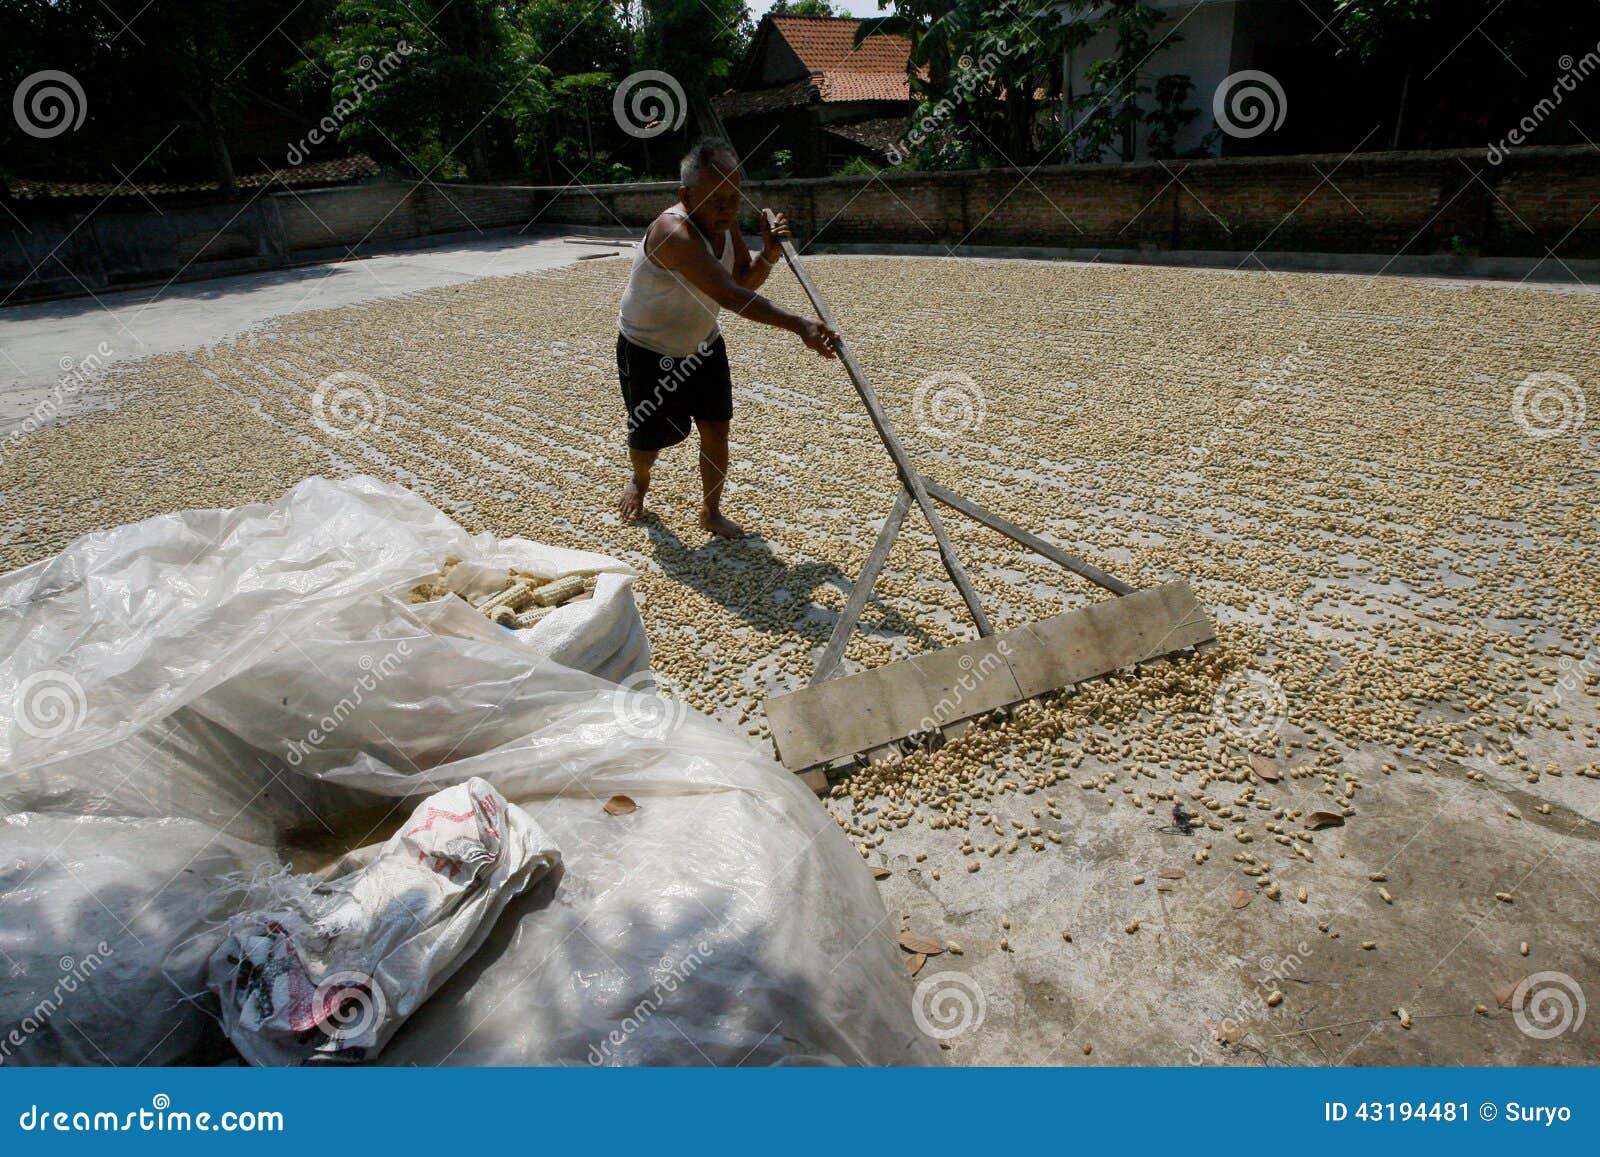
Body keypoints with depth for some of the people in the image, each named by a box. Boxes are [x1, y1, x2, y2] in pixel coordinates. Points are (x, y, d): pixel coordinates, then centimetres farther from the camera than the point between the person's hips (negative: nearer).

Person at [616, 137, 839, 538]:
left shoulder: (725, 220, -10)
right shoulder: (673, 232, -36)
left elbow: (745, 280, 1)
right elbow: (730, 296, -45)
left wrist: (769, 254, -21)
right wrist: (797, 324, -52)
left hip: (702, 343, 6)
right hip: (647, 350, -6)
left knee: (716, 430, 1)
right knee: (648, 439, 8)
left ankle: (711, 511, 22)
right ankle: (639, 481, 44)